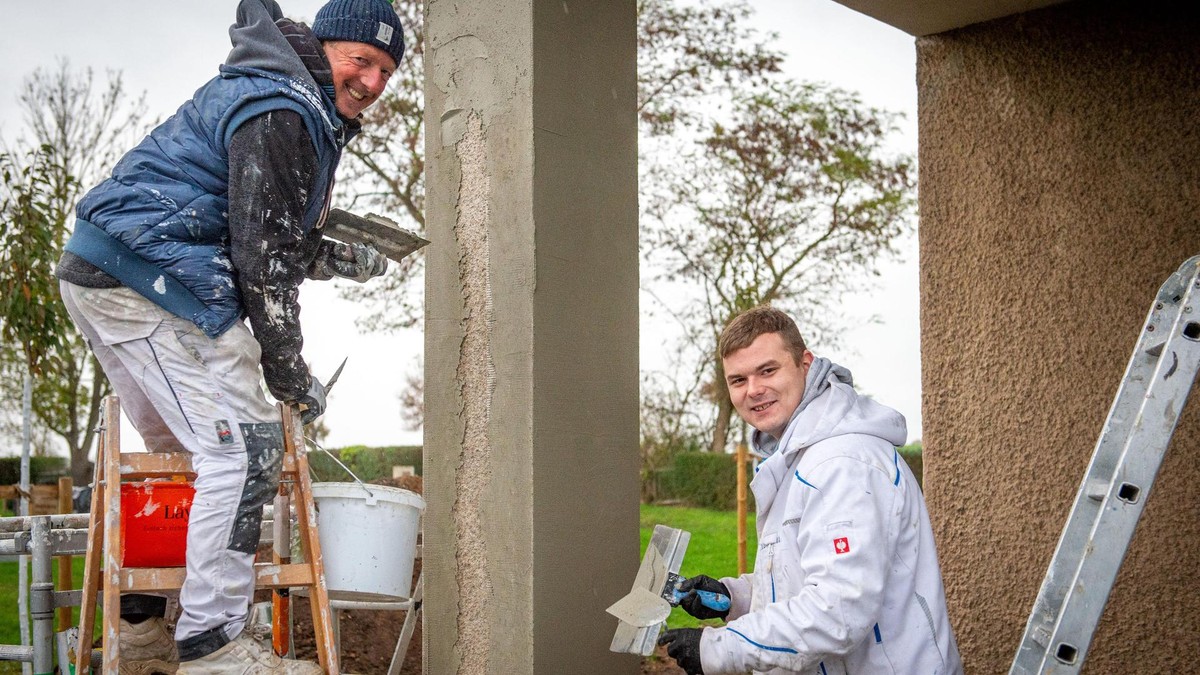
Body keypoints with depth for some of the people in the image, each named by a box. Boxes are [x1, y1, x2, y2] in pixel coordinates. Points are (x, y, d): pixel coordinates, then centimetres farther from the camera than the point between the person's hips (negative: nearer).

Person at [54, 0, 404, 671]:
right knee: (247, 445, -13)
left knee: (179, 450, 20)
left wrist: (344, 259, 14)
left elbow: (279, 240, 28)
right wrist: (291, 373, -9)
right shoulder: (282, 113, -14)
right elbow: (263, 260, -17)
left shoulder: (307, 116, 21)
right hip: (145, 273, -12)